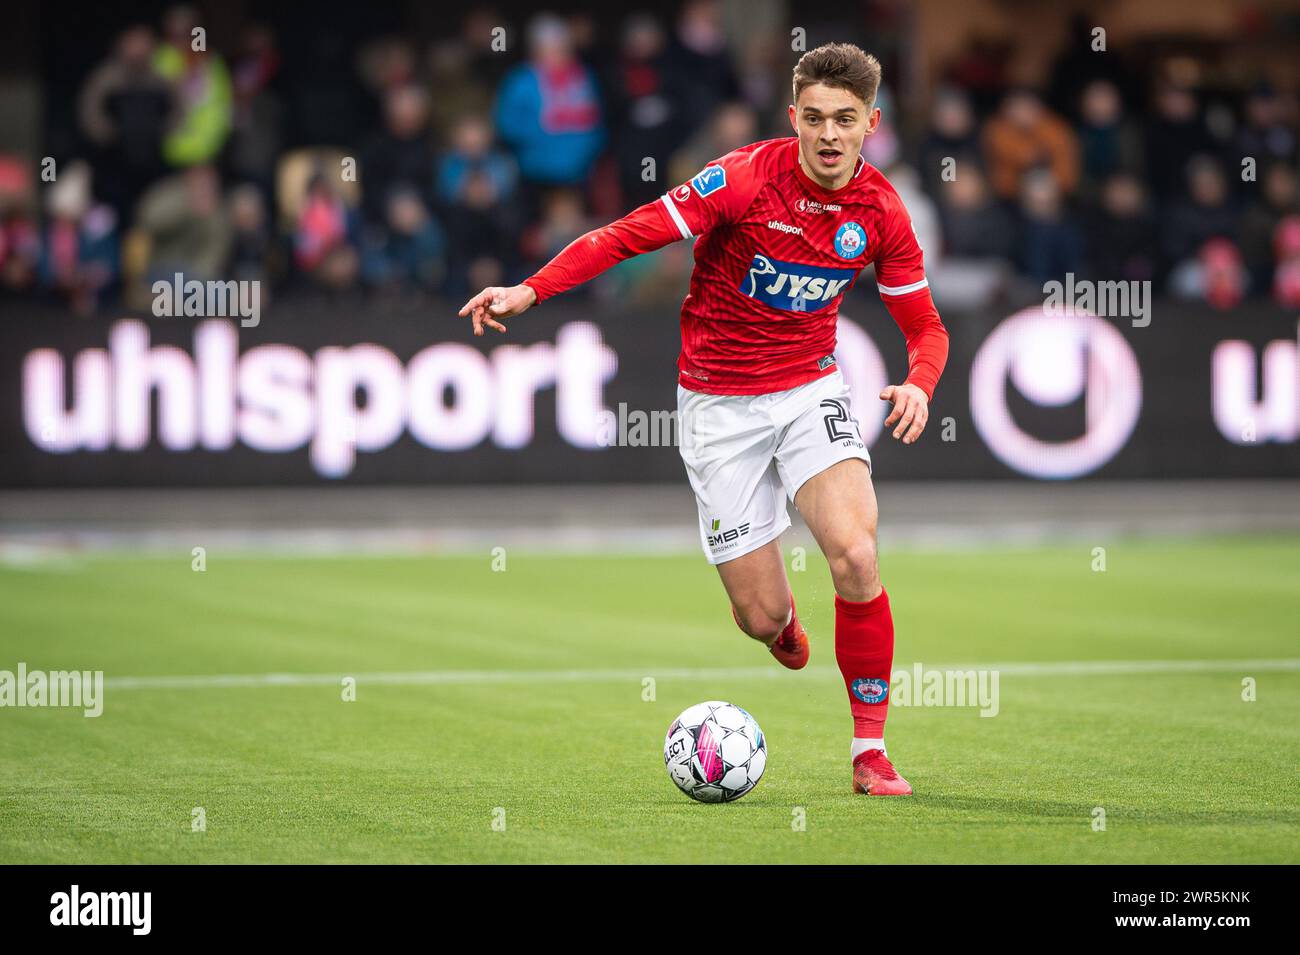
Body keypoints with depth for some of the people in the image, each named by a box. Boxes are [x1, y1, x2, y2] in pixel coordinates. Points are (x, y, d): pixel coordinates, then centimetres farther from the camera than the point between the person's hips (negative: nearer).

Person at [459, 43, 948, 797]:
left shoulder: (882, 213, -6)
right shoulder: (748, 177, -17)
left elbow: (925, 327, 5)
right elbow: (633, 233, -15)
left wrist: (919, 385, -17)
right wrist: (530, 290, -24)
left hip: (812, 389, 2)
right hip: (720, 403, -2)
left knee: (856, 555, -23)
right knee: (762, 616, -3)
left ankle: (871, 752, -8)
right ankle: (782, 613, 40)